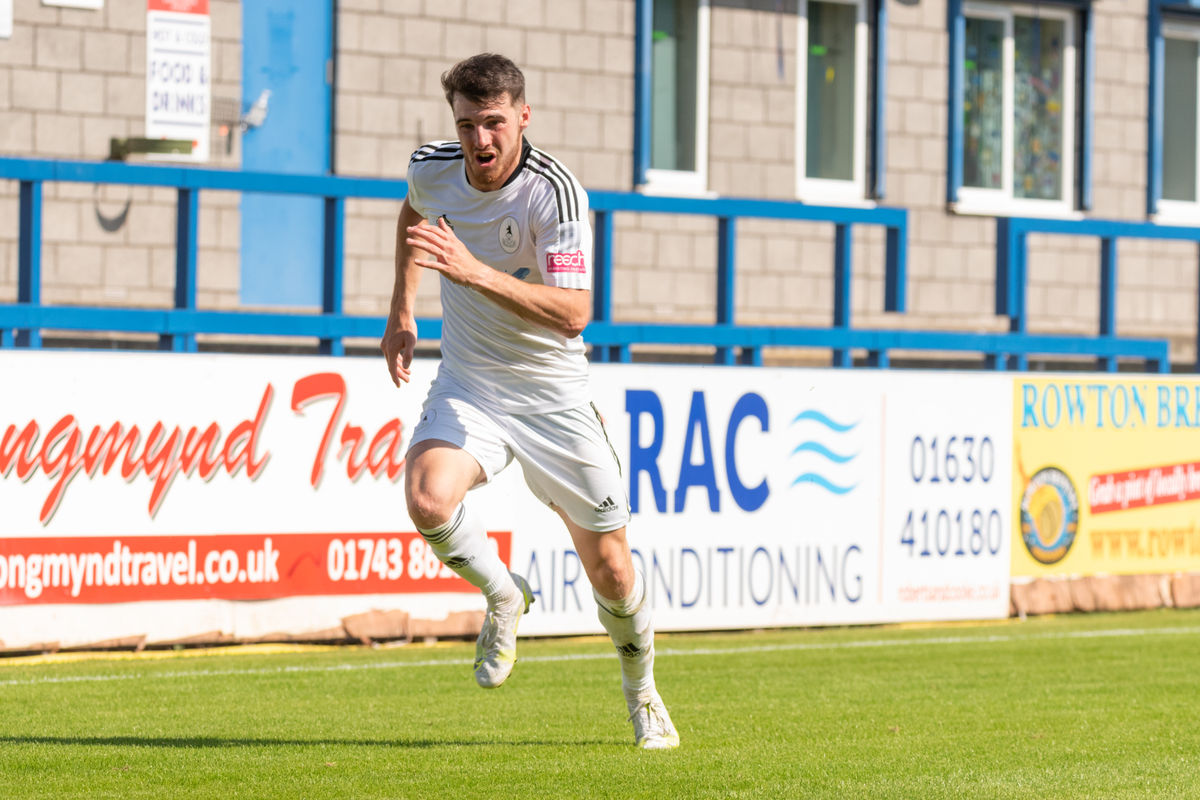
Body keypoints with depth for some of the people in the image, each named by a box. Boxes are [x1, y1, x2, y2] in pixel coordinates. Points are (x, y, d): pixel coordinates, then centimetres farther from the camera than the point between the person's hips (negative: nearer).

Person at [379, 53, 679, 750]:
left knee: (610, 571, 3)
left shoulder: (556, 191, -22)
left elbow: (574, 313, -33)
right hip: (468, 386, 3)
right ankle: (502, 595, 2)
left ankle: (643, 692, 33)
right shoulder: (433, 169, -7)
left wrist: (476, 274, -42)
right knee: (428, 498, -29)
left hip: (555, 396, -3)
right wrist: (402, 312, 17)